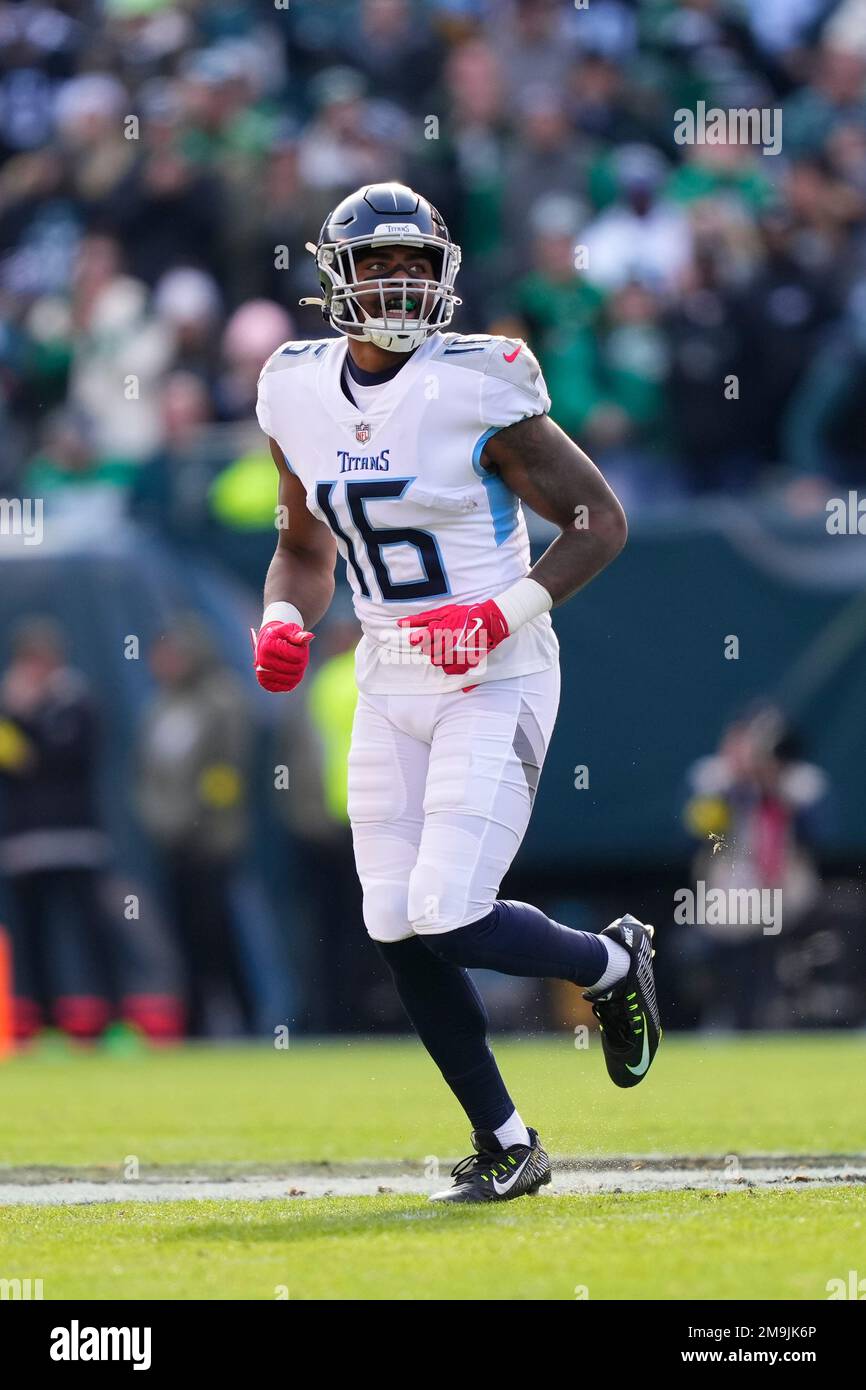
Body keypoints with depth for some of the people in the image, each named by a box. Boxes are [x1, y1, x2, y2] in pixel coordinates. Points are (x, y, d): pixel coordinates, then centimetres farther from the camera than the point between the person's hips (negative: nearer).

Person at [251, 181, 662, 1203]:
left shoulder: (475, 391, -14)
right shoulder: (301, 398, 3)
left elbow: (600, 521, -9)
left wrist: (505, 615, -20)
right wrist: (282, 624, -2)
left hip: (493, 682, -6)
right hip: (391, 687, 6)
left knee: (449, 920, -15)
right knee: (400, 935, 2)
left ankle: (611, 964, 16)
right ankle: (507, 1145, 16)